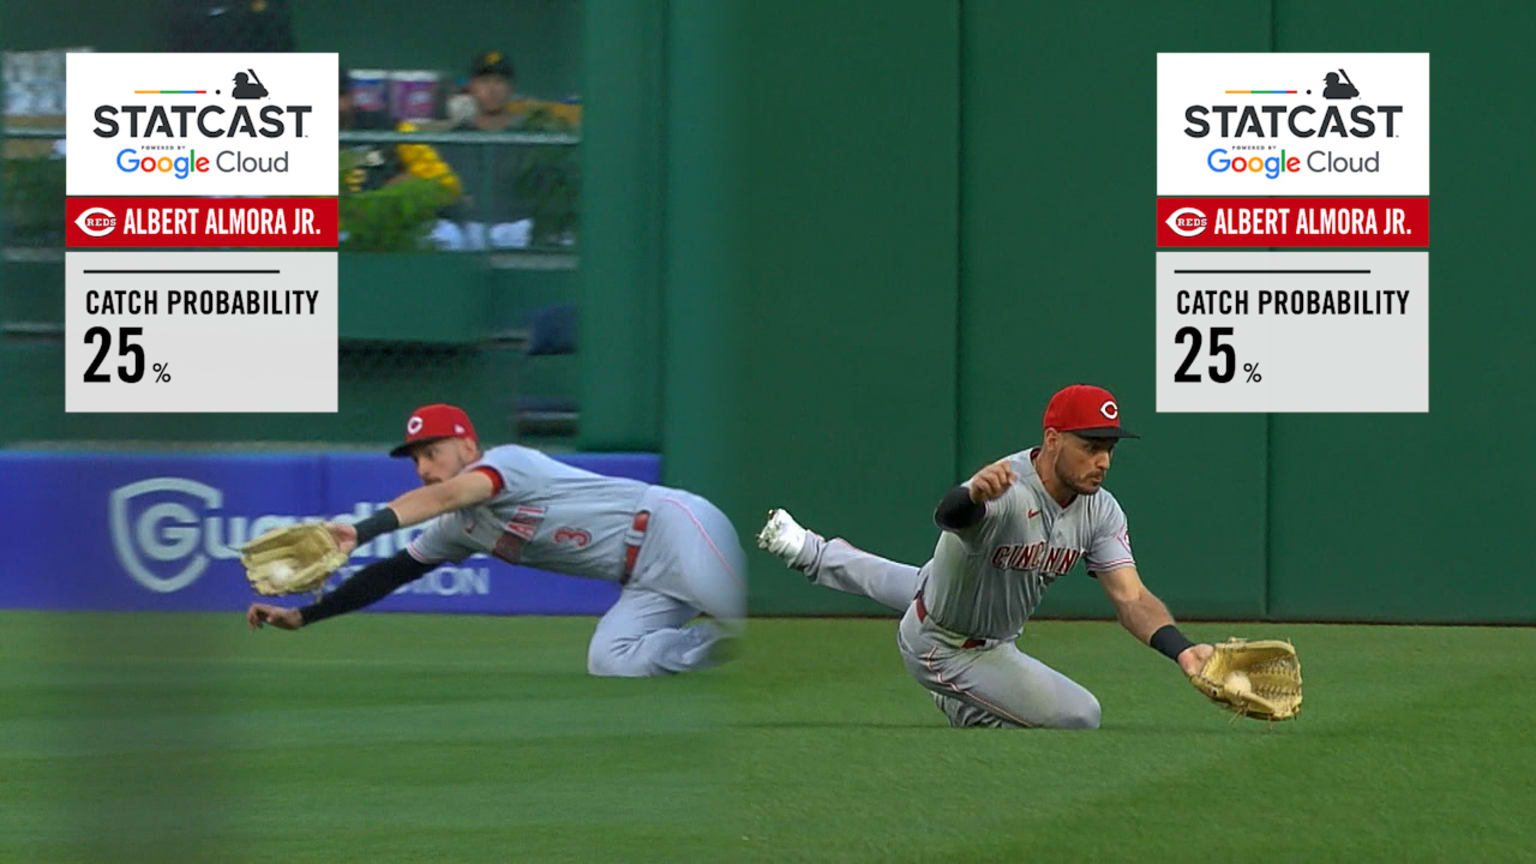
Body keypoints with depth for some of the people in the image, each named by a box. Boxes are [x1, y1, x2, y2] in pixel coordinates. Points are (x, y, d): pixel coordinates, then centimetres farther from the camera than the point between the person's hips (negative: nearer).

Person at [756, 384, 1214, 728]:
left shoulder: (1101, 511, -16)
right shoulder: (1007, 489, -40)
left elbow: (1131, 597, -24)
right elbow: (947, 515, -62)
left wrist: (1180, 648, -44)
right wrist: (973, 495, -88)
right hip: (947, 651, -8)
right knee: (1077, 715, -14)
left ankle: (812, 553, 62)